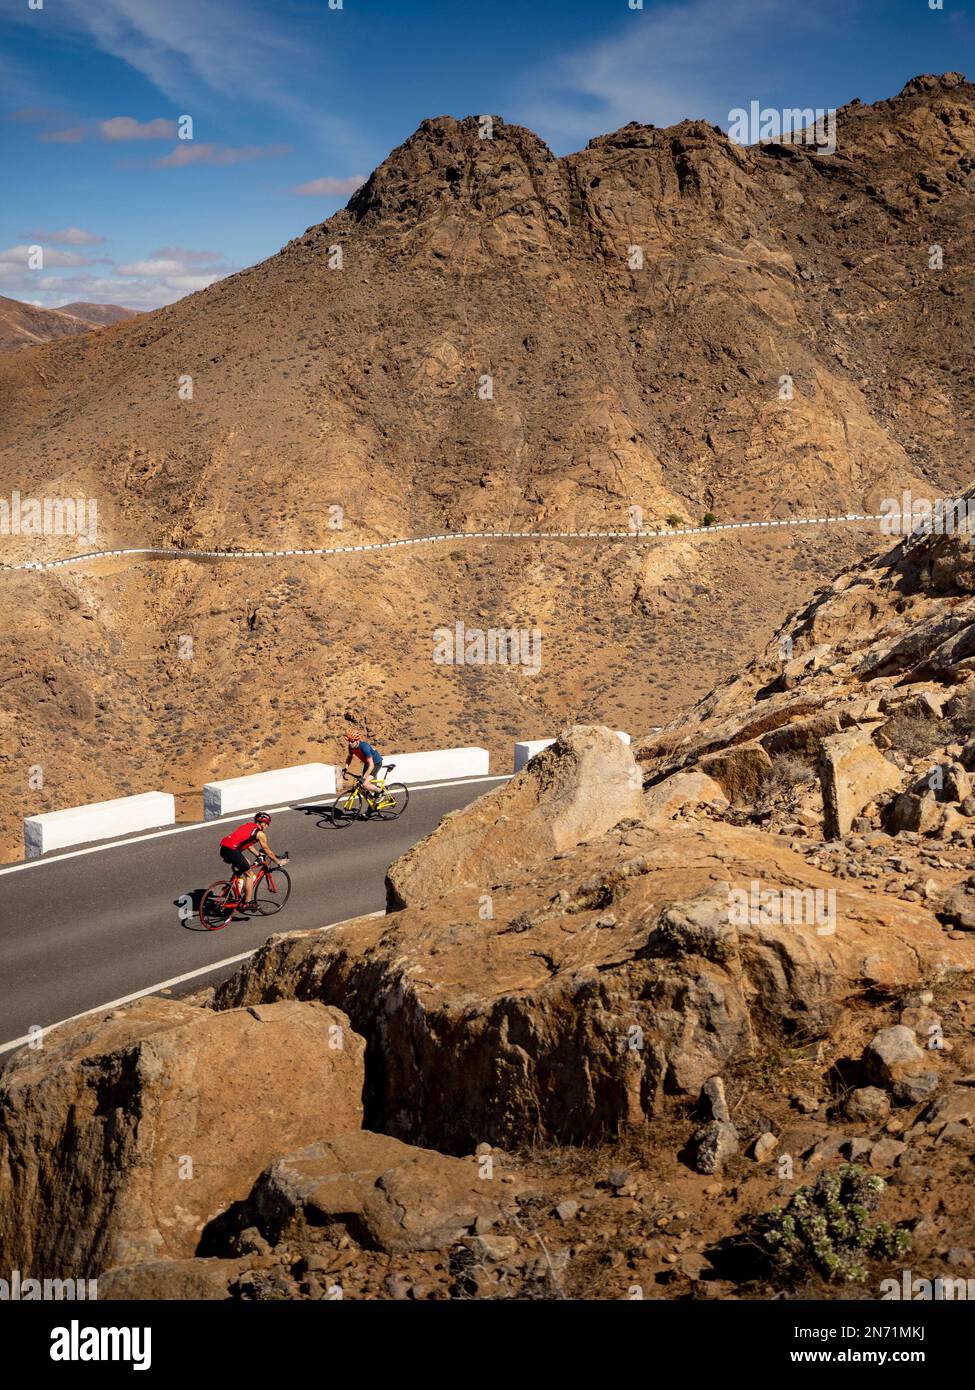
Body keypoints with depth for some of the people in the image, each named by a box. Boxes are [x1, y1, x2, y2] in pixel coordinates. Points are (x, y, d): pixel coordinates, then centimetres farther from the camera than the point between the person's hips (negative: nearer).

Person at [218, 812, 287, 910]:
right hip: (232, 850, -8)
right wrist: (278, 862, 24)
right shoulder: (260, 833, 3)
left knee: (248, 865, 25)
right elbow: (268, 851, 11)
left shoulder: (248, 825, 25)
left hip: (223, 848, 8)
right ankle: (247, 903, 7)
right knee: (250, 874, 7)